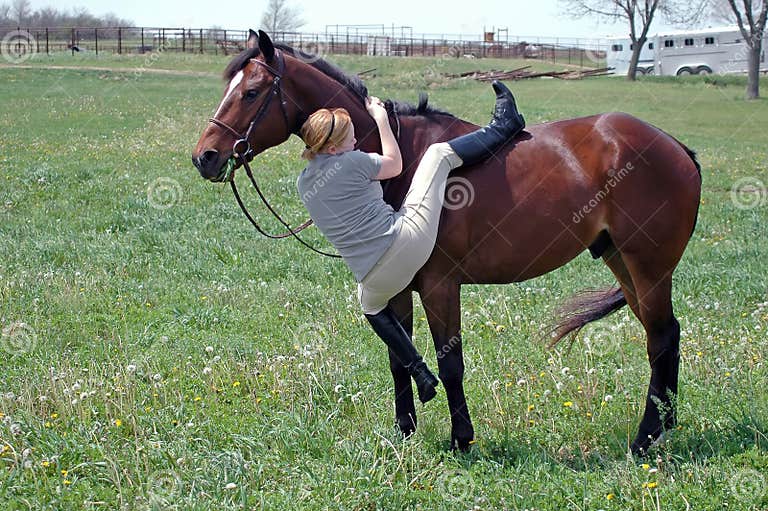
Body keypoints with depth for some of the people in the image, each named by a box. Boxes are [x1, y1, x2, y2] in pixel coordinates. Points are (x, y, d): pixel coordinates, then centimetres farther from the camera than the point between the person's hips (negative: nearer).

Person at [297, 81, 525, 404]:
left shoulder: (304, 182, 8)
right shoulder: (351, 162, -10)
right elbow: (394, 164, 10)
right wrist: (381, 118, 18)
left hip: (374, 279, 6)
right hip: (407, 240, -6)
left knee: (372, 305, 41)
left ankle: (420, 374, 33)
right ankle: (502, 126, 25)